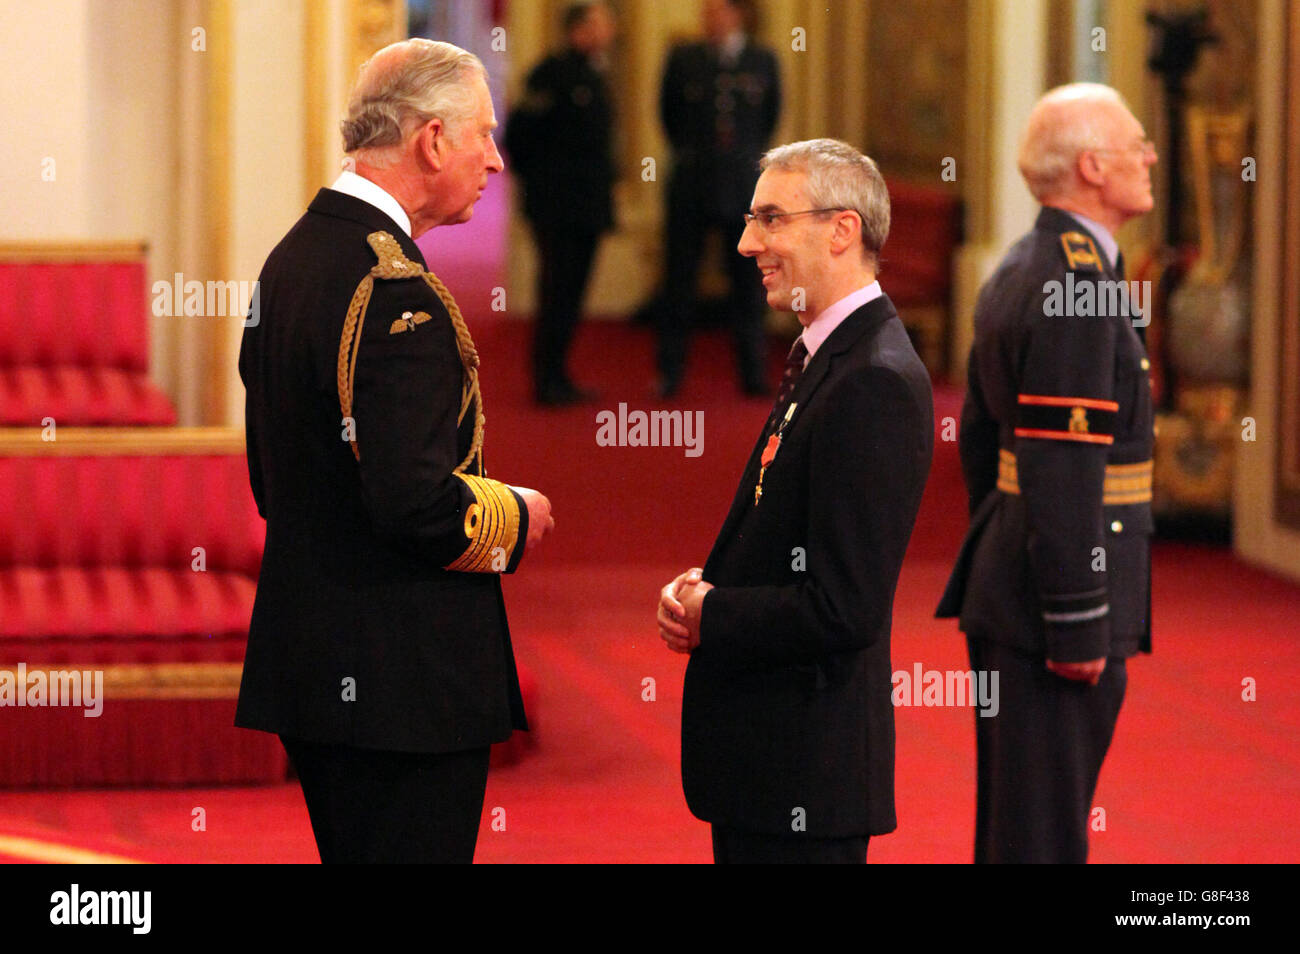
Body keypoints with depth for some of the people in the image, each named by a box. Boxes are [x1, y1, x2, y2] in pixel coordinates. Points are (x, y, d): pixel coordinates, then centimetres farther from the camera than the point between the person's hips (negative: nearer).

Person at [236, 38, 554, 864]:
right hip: (405, 676, -10)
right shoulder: (394, 290, -19)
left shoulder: (291, 260, 12)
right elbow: (419, 506, -26)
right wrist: (517, 518, -5)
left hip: (309, 663, 10)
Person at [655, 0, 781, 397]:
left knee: (747, 282, 3)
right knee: (679, 281, 1)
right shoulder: (684, 60, 0)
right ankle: (670, 373, 8)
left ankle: (753, 374, 10)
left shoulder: (762, 61, 2)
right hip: (693, 186, 0)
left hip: (743, 186, 0)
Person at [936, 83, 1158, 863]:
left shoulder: (1018, 273, 13)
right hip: (1049, 606, -10)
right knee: (1044, 834, -5)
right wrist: (1079, 623, -20)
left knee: (1011, 821, 17)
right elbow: (1063, 468, -22)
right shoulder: (1076, 288, -18)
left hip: (1005, 597, 10)